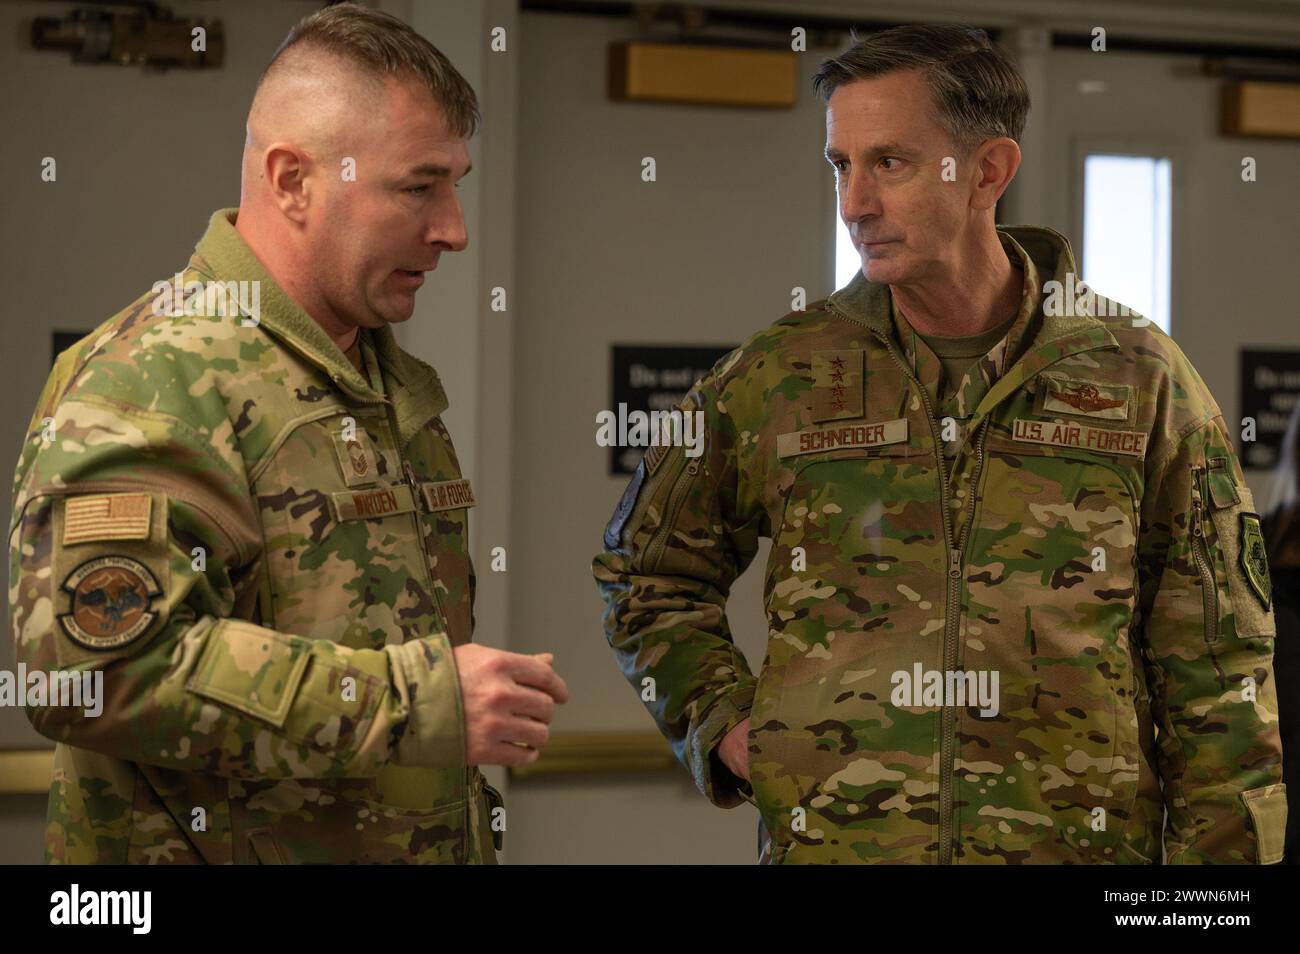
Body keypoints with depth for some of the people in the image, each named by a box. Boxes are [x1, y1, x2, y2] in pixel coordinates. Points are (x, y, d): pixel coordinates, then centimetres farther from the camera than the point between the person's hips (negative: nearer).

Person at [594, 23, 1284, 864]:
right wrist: (722, 725, 4)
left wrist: (1221, 855, -5)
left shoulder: (1138, 377, 1)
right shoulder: (776, 379, 3)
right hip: (829, 841, 1)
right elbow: (648, 571, 17)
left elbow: (1219, 676, 1)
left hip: (1077, 843, -1)